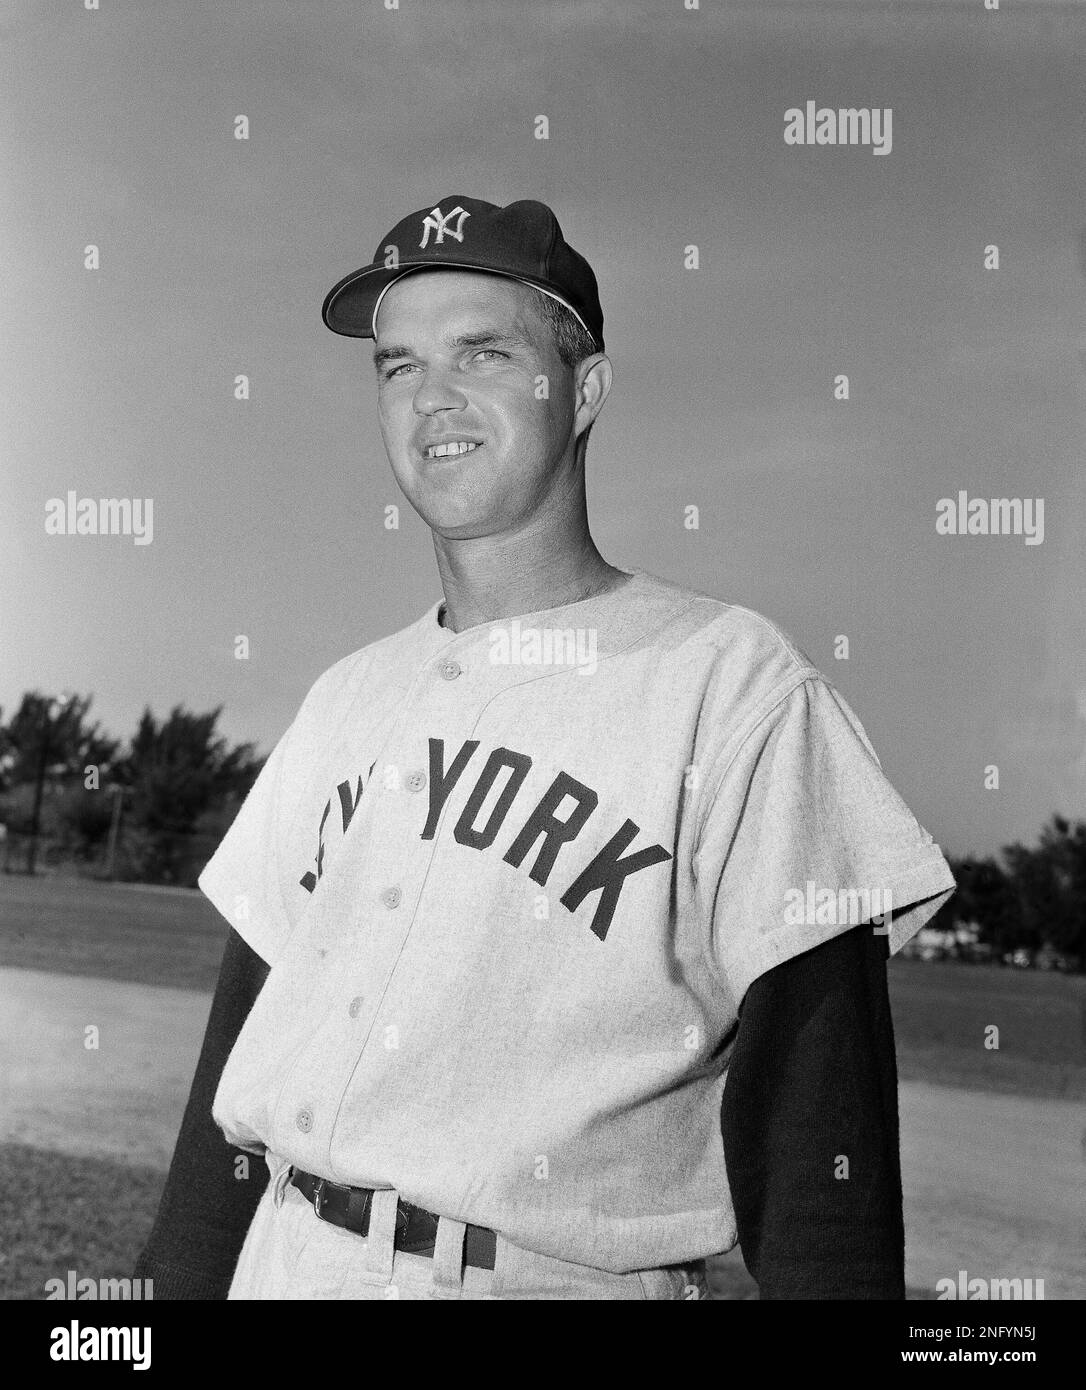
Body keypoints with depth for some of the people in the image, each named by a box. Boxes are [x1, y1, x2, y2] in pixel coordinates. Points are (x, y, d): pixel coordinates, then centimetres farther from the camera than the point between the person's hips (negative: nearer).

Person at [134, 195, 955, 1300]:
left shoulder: (728, 681, -9)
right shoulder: (345, 701, 11)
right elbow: (245, 1032, 14)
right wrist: (180, 1274, 10)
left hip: (557, 1275, -5)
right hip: (279, 1261, 6)